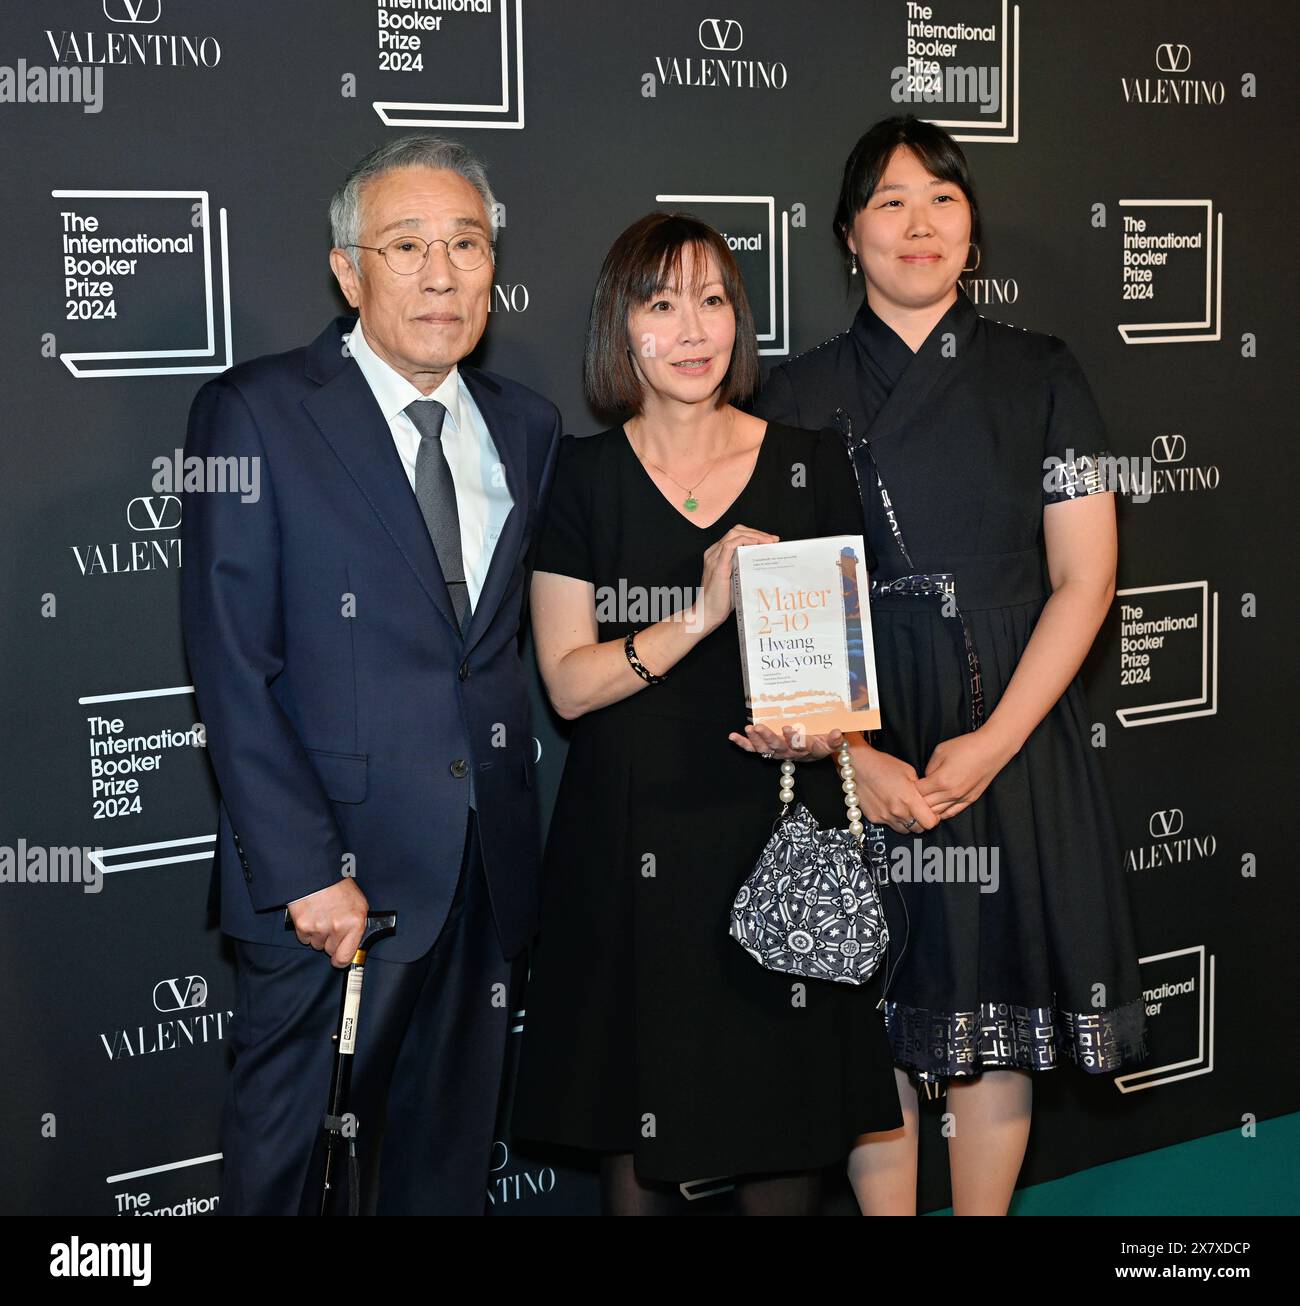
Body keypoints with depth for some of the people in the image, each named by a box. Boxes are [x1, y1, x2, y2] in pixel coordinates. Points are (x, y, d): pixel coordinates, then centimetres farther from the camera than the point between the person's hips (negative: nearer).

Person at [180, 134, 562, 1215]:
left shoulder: (527, 427, 10)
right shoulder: (257, 414, -7)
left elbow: (514, 636, 12)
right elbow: (233, 669, -11)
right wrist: (304, 873, -16)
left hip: (487, 877, 5)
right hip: (333, 876, -4)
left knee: (449, 1165, 16)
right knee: (281, 1160, 10)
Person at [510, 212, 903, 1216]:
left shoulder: (812, 464, 4)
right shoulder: (582, 479, 1)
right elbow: (569, 682, -4)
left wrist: (828, 726, -11)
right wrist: (703, 614, -17)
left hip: (783, 831, 1)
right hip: (635, 844, -1)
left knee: (788, 1128, 7)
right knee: (638, 1128, 7)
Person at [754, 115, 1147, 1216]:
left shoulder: (1042, 378, 4)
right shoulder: (802, 396, 3)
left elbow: (1083, 578, -1)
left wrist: (992, 741, -12)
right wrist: (856, 758, -13)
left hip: (1015, 737, 1)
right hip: (854, 744, 0)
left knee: (994, 1018, 8)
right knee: (876, 1023, 6)